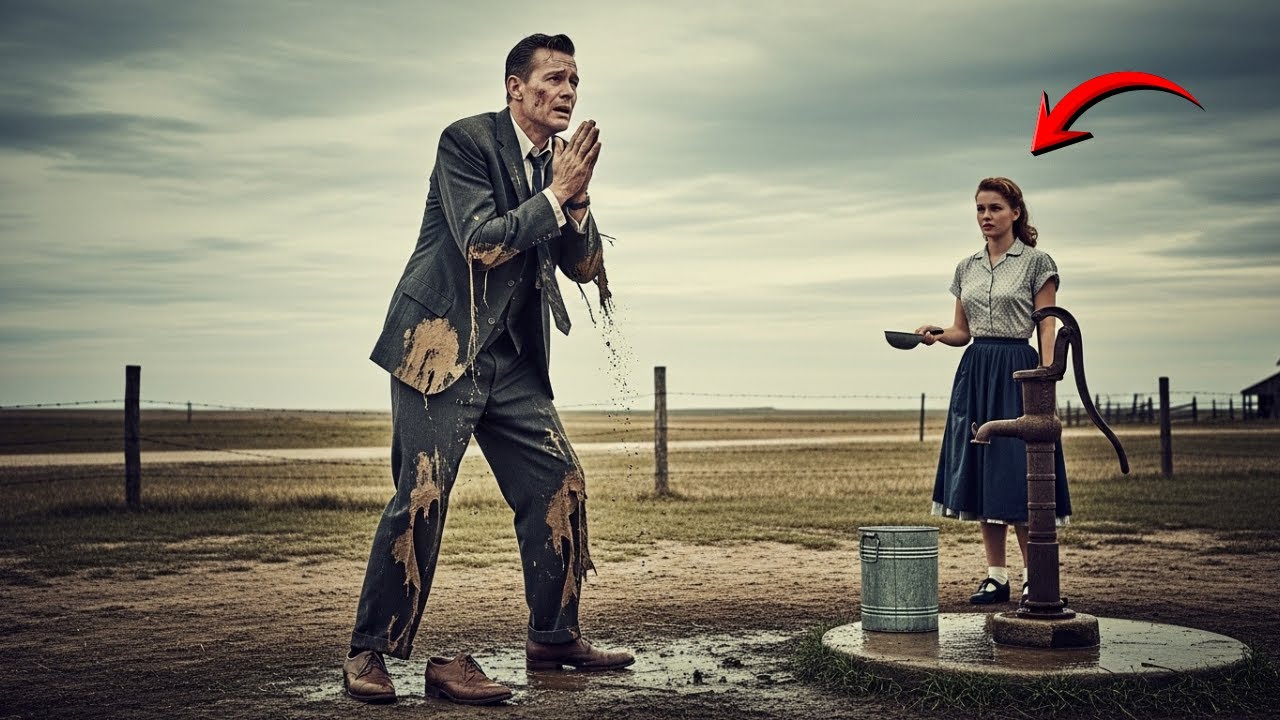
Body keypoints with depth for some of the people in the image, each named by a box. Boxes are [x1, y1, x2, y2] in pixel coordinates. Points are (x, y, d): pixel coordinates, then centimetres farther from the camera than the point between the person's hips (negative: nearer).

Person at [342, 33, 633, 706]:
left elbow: (585, 266, 7)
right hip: (441, 347, -7)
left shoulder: (559, 163, 11)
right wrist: (556, 196, -16)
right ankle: (369, 653, -1)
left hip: (512, 357, 7)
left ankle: (554, 635, 16)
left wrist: (577, 197, -9)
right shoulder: (466, 141, -8)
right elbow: (481, 243, -18)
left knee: (559, 485, 3)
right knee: (421, 496, -12)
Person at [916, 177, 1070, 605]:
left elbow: (1047, 328, -4)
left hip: (1017, 370, -5)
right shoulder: (967, 268, 13)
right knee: (980, 471, 5)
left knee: (1017, 472, -7)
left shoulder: (1036, 262, -1)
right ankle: (995, 576, 13)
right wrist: (936, 335, -6)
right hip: (975, 372, 6)